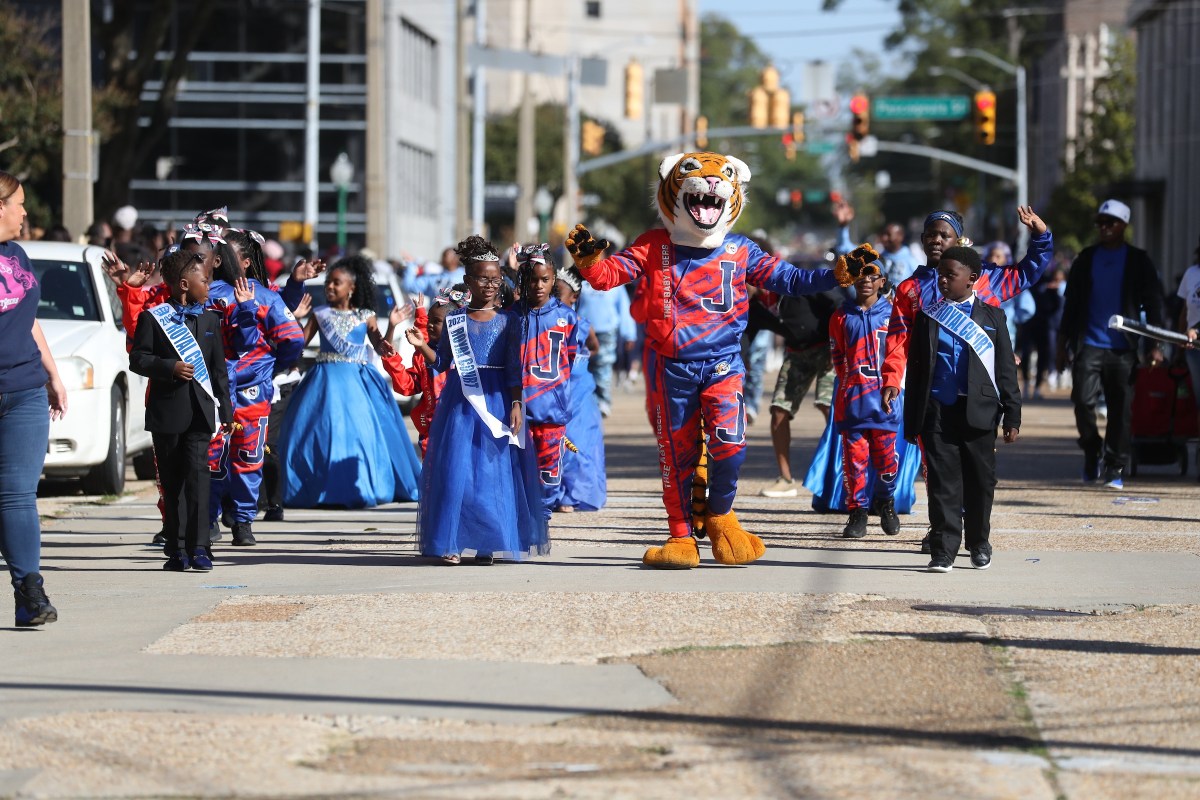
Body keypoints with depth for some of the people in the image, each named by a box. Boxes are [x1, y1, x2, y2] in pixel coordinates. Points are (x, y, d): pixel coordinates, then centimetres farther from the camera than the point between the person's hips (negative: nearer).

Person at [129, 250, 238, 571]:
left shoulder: (210, 319, 14)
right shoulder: (152, 317, 2)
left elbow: (219, 367, 15)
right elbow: (138, 358, -2)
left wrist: (225, 410, 11)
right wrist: (170, 367, -17)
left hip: (200, 411, 2)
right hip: (167, 412, -2)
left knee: (197, 475, -11)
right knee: (172, 482, 4)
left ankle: (198, 547, -14)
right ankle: (176, 550, 10)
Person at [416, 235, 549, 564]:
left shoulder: (508, 321, 3)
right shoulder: (455, 319, 6)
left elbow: (515, 367, 1)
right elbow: (441, 363, 8)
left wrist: (516, 404, -7)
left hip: (496, 400, -1)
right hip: (460, 401, 1)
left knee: (493, 469, -1)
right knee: (455, 469, -4)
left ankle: (487, 543, 6)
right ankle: (450, 543, -1)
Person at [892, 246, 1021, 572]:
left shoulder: (991, 316, 7)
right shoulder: (928, 316, 8)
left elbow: (1006, 369, 6)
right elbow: (915, 369, 9)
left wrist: (1012, 416, 0)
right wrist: (912, 420, 5)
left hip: (979, 412, 0)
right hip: (937, 411, 0)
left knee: (980, 481, 7)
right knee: (943, 481, -4)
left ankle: (979, 544, 24)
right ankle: (943, 551, -2)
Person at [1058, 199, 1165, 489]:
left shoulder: (1138, 261, 5)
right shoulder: (1086, 259, 11)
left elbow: (1153, 303, 4)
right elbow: (1071, 302, 14)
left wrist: (1155, 345, -5)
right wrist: (1063, 342, 9)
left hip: (1123, 348, -1)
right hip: (1089, 345, 1)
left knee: (1121, 410, -1)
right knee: (1083, 401, -11)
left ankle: (1115, 469, 8)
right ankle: (1092, 451, 12)